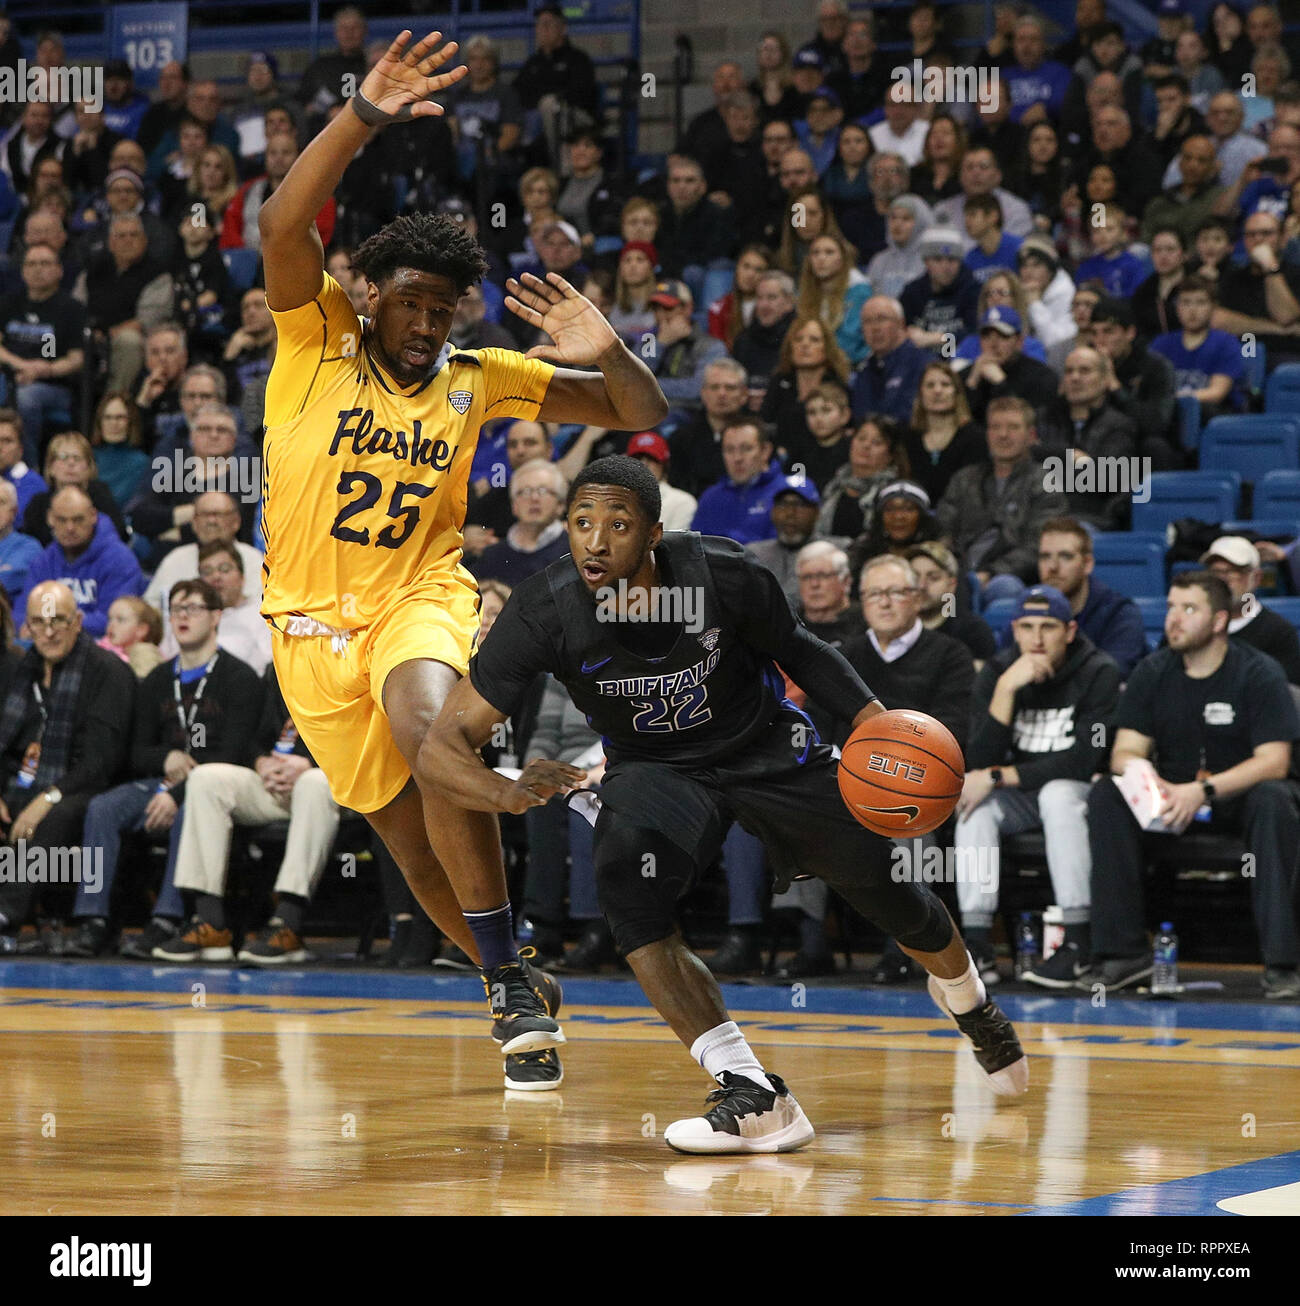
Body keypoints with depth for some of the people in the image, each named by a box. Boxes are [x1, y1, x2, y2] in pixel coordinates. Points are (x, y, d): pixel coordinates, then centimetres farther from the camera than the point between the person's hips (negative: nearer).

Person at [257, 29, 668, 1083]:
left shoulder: (479, 382, 1)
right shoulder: (316, 342, -6)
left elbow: (642, 415, 2)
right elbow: (284, 226, -25)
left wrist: (605, 355, -20)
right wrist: (363, 117, -36)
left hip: (421, 594, -1)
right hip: (314, 620, 1)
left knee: (429, 732, -34)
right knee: (417, 846, 5)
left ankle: (509, 980, -27)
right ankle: (520, 990, 28)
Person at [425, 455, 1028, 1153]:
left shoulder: (723, 574, -26)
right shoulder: (543, 612, -28)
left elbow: (794, 649, -3)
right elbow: (445, 743, -27)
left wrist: (871, 715, -18)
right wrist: (508, 791, -47)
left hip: (768, 749, 1)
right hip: (654, 769, -1)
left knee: (886, 890, 12)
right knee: (624, 880, -32)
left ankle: (970, 1002, 52)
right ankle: (755, 1100, -29)